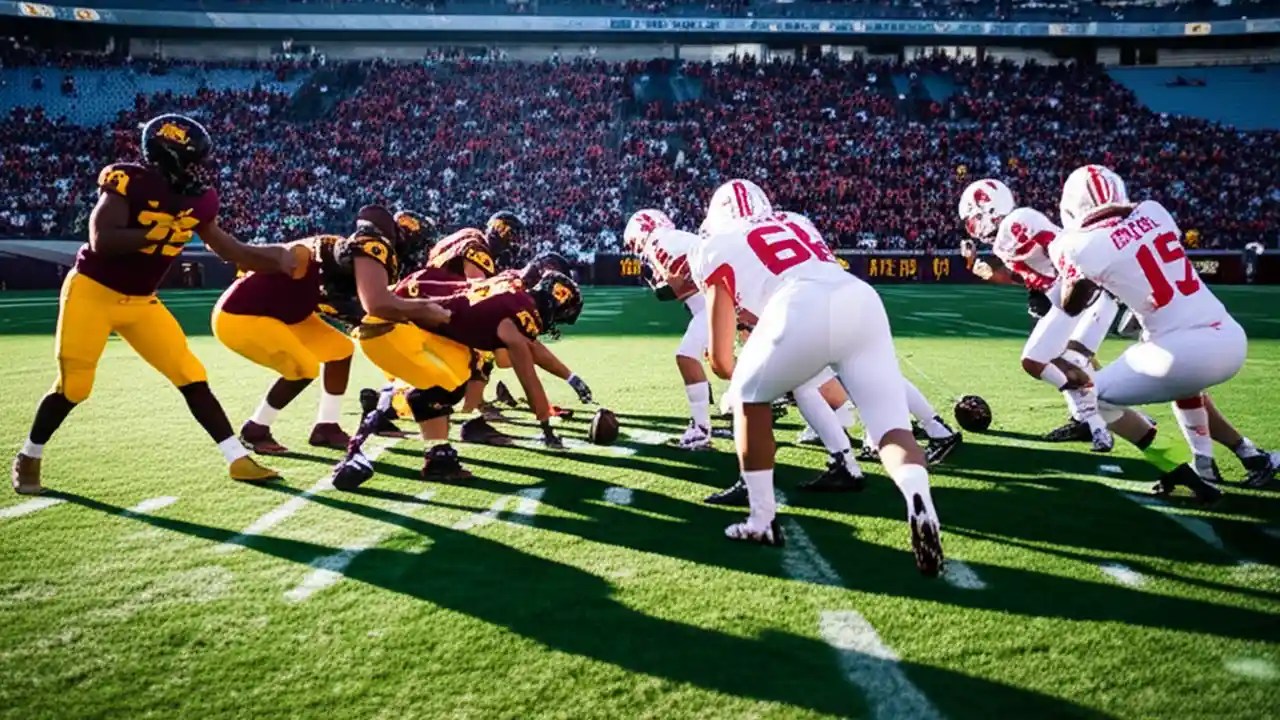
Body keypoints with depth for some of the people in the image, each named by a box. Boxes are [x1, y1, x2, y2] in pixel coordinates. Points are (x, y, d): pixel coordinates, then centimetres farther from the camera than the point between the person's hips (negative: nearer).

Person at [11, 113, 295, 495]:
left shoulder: (197, 199, -1)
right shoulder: (129, 181, -19)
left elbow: (230, 251, 9)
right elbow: (102, 241, -29)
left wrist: (275, 260, 1)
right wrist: (158, 233, -34)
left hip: (141, 301, 5)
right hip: (92, 292, -5)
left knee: (192, 378, -2)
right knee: (73, 387, 0)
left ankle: (238, 459, 0)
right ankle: (27, 459, 25)